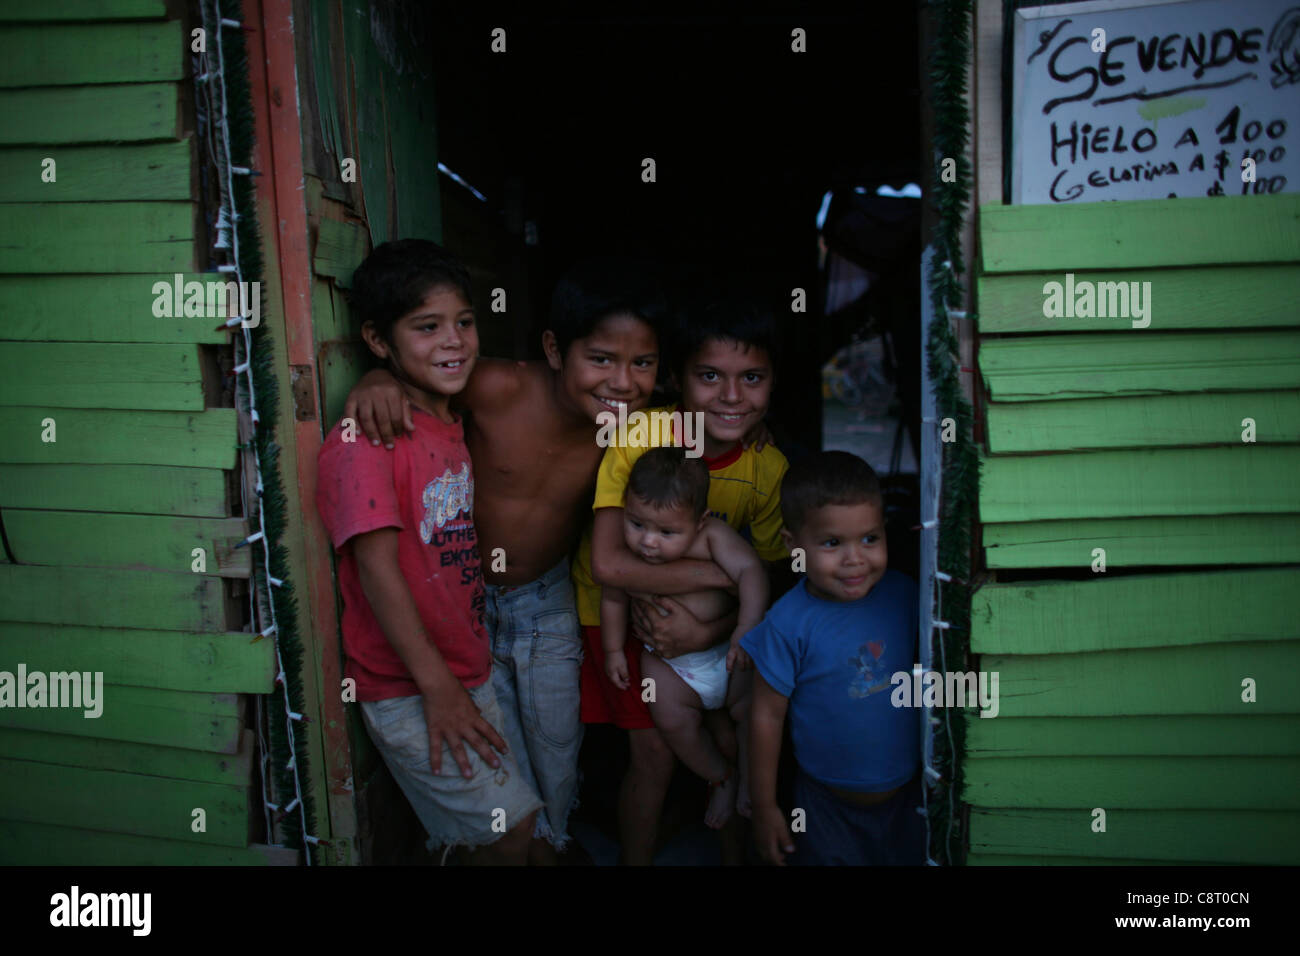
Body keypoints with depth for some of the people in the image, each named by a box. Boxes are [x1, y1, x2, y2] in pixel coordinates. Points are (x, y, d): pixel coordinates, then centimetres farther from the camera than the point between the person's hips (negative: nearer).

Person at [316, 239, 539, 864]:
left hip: (470, 670, 8)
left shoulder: (450, 426, 7)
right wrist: (438, 686, -19)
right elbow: (378, 569, -21)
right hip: (407, 691, -8)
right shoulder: (365, 439, -19)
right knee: (510, 826, -3)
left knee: (512, 819, 16)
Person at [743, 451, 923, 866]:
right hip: (828, 806, -3)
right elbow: (767, 715, -13)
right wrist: (764, 808, -7)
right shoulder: (789, 624, -21)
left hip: (906, 796, 4)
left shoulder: (903, 594, -10)